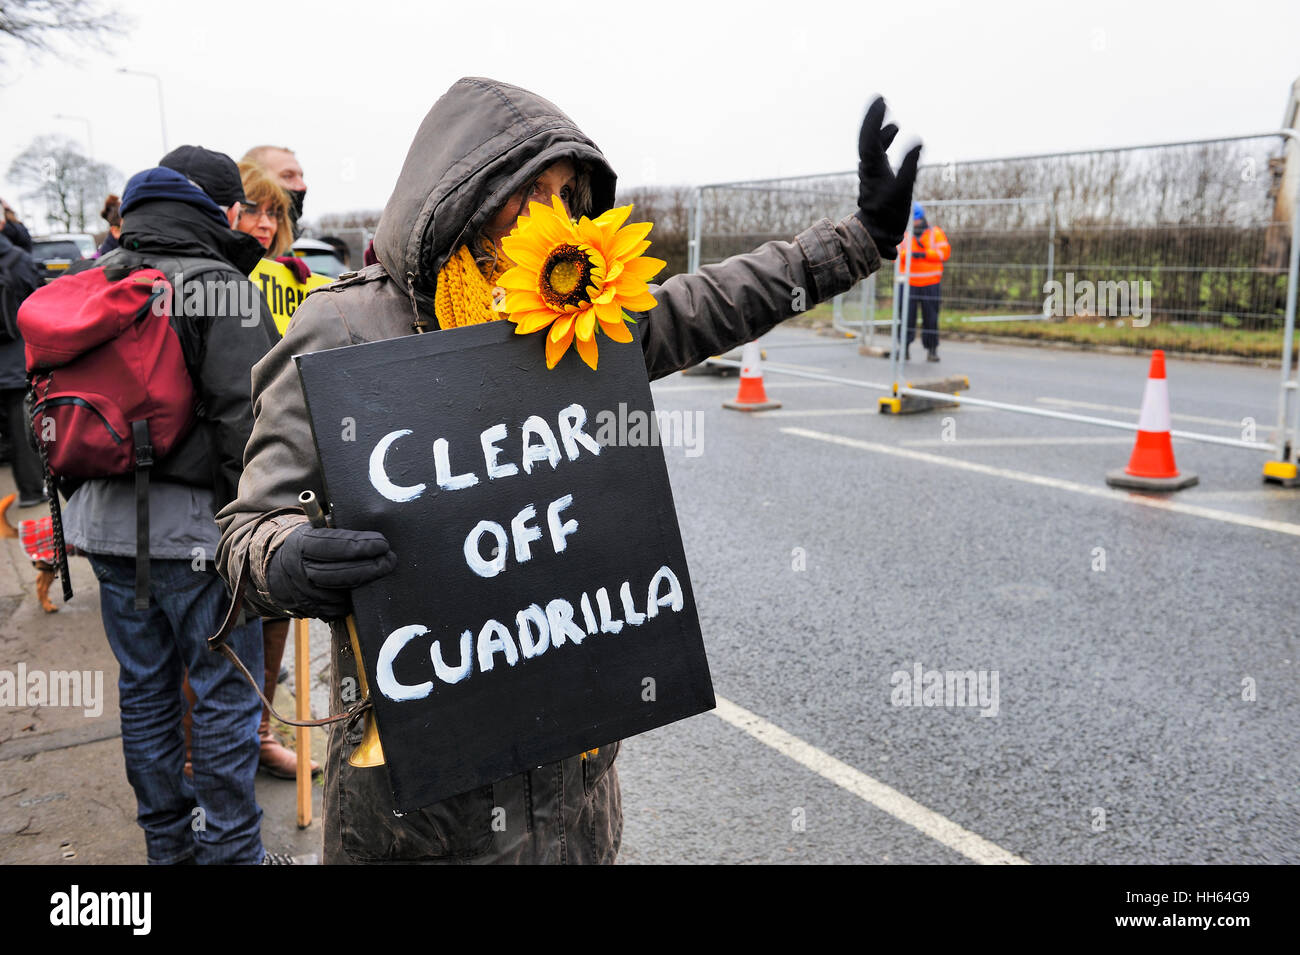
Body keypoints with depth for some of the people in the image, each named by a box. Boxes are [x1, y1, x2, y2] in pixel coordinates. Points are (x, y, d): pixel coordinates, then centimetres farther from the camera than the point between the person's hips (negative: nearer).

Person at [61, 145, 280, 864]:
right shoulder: (220, 286, -12)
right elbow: (244, 417, -18)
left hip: (103, 516, 8)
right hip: (194, 522, -7)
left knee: (144, 686, 18)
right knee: (225, 694, 5)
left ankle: (167, 839, 33)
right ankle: (229, 849, 15)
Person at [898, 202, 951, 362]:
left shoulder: (935, 233, 8)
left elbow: (945, 251, -4)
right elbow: (895, 254, 0)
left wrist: (924, 254, -15)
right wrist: (907, 254, -20)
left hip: (930, 284, 0)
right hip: (908, 283, 1)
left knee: (930, 318, 1)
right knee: (906, 315, -6)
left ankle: (932, 349, 9)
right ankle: (904, 347, 0)